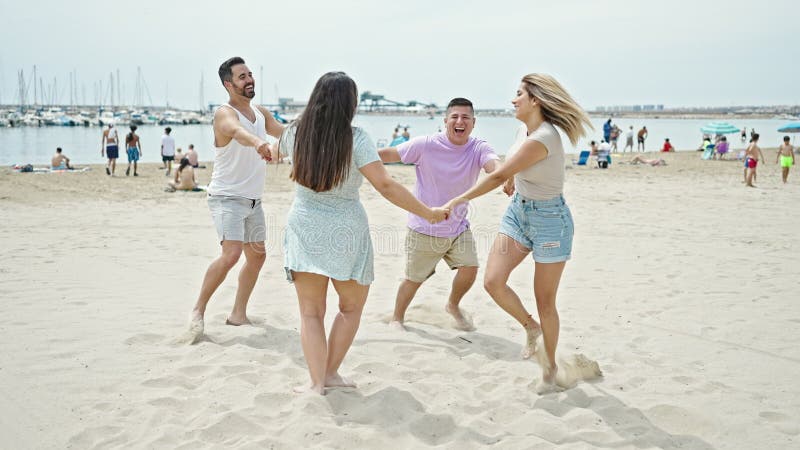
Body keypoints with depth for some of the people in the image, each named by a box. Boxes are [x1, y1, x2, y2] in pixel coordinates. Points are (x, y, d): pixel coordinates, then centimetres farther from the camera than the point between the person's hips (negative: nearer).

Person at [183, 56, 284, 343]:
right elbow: (236, 131, -41)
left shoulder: (261, 113, 9)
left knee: (257, 256, 13)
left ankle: (238, 314, 26)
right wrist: (257, 142, -63)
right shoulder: (225, 113, -17)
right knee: (231, 254, -23)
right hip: (227, 197, -8)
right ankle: (198, 311, -7)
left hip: (253, 199, 9)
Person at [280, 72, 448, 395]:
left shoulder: (296, 134, -2)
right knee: (352, 306, 18)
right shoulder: (354, 139, -14)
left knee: (310, 312, 10)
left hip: (303, 227, 3)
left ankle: (316, 382, 5)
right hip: (345, 232, -2)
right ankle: (331, 372, 18)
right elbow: (385, 186, -19)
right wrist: (428, 213, -12)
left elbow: (280, 146, 23)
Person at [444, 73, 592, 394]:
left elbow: (498, 176, -25)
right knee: (493, 281, -6)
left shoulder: (542, 139, -26)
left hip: (549, 219, -8)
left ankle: (550, 366, 24)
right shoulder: (524, 130, 0)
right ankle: (530, 327, 21)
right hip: (518, 212, 8)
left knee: (544, 302, 3)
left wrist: (457, 201, -21)